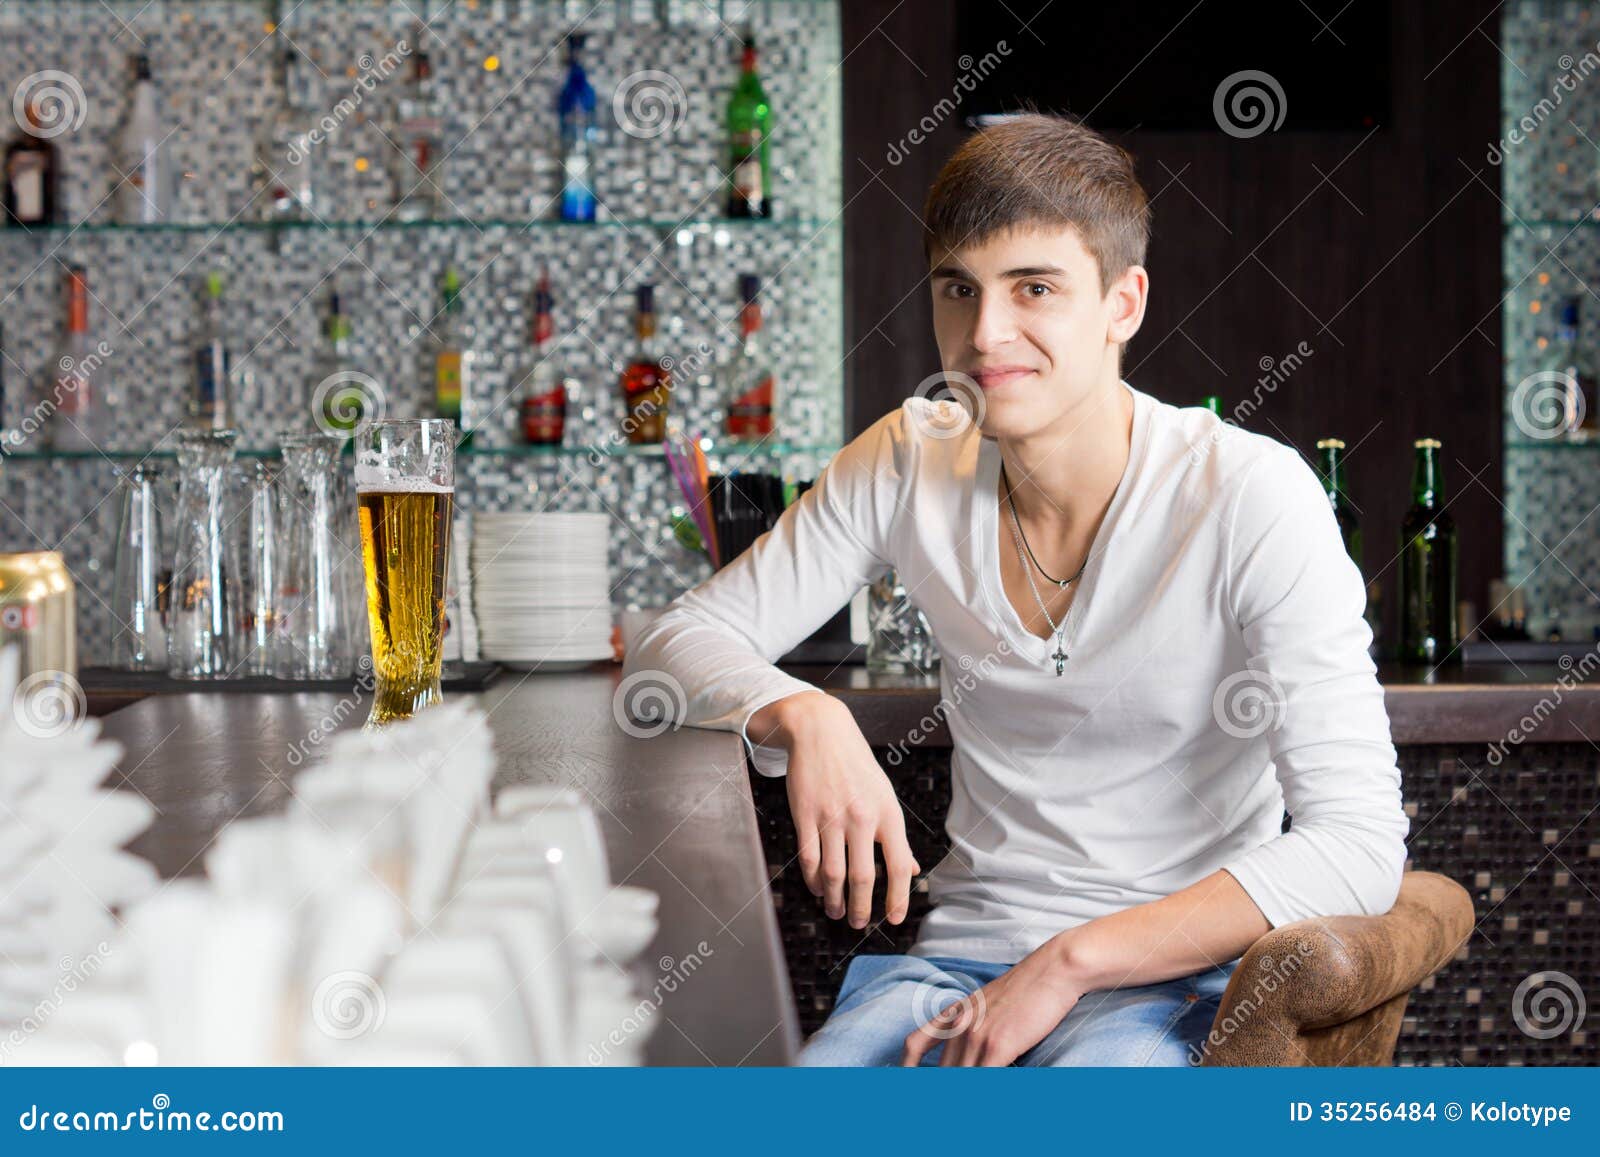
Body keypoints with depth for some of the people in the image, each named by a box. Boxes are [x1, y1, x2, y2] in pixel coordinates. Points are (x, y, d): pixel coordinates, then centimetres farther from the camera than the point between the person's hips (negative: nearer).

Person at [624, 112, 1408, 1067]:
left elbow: (1359, 845, -18)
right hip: (962, 953, 4)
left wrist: (1067, 966, -22)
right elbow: (679, 642, 7)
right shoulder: (908, 466, 1)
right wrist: (804, 717, -17)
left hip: (1177, 974, -4)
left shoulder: (1252, 498, -13)